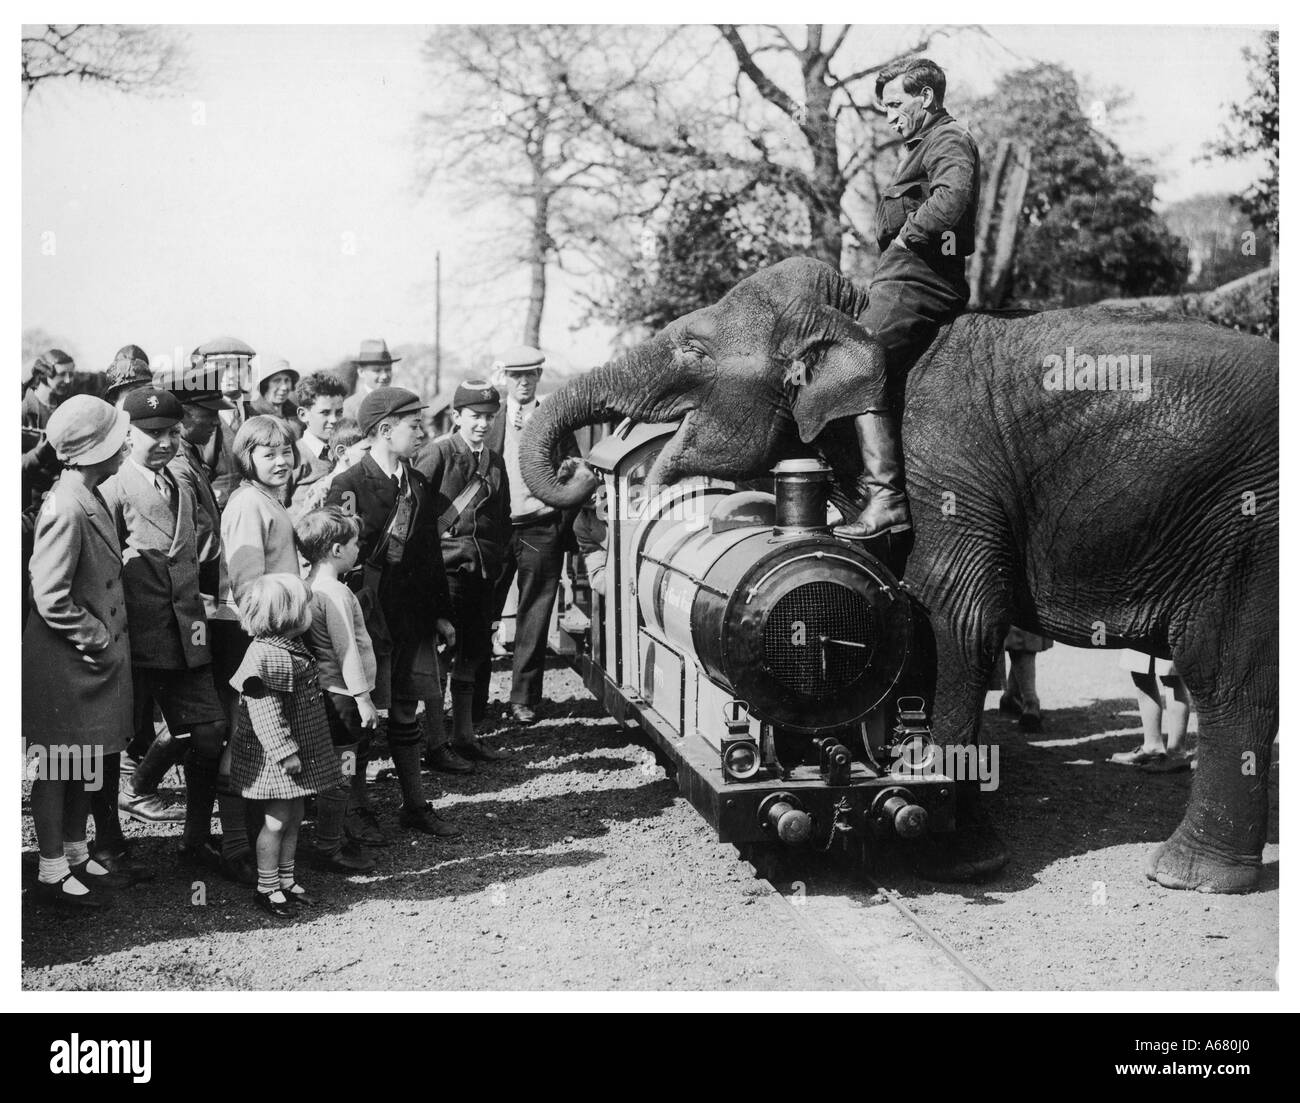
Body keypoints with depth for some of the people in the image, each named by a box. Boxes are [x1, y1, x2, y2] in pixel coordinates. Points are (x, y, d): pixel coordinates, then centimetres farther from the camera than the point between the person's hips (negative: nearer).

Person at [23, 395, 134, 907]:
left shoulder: (89, 499, 7)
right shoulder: (66, 509, -22)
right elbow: (51, 600, -24)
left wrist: (107, 639, 11)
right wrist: (99, 641, -16)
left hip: (90, 659, 9)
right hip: (63, 665, -9)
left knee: (80, 767, 18)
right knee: (54, 769, 4)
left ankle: (77, 859, 31)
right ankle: (51, 876, 15)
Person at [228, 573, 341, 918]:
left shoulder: (293, 648, 8)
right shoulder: (265, 656, -23)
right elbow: (265, 711, -25)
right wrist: (285, 751, -24)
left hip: (301, 752, 9)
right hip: (274, 758, -9)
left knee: (294, 816, 15)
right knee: (276, 820, -1)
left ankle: (286, 879, 26)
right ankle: (266, 888, 11)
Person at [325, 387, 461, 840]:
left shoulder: (419, 486, 10)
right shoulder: (347, 486, -10)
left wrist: (441, 614, 15)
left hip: (412, 621, 6)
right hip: (365, 617, -6)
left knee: (405, 715, 13)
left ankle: (415, 805, 22)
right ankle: (357, 811, 16)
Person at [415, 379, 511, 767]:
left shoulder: (494, 462, 14)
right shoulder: (438, 453, -7)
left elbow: (503, 517, 21)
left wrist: (498, 557, 10)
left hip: (482, 570, 7)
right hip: (445, 565, -7)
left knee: (471, 655, 13)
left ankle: (464, 735, 24)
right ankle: (435, 743, 4)